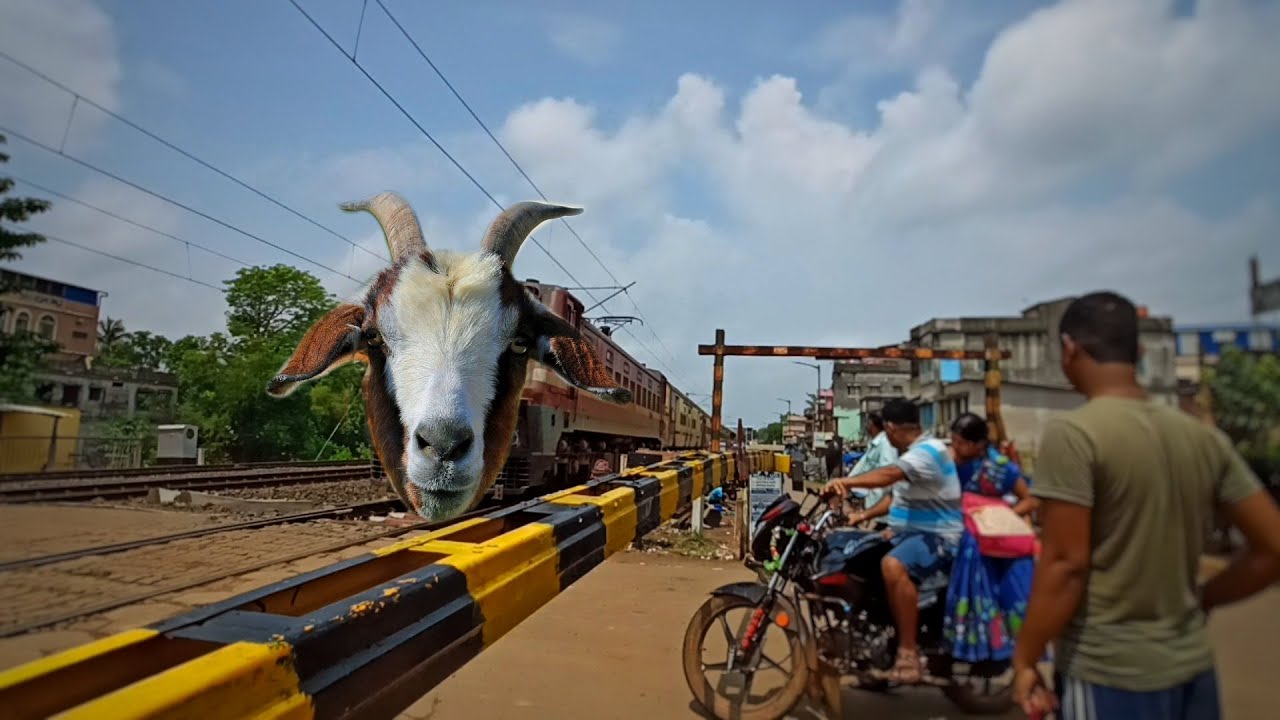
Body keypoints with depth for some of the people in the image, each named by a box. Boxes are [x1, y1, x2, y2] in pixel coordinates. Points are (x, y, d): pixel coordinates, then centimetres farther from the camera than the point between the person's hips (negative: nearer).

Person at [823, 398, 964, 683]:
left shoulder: (929, 449, -17)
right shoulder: (913, 452, 17)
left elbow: (890, 474, -36)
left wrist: (847, 482, -49)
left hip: (938, 537, -11)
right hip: (910, 532, 11)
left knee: (892, 566, -36)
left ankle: (909, 653, -28)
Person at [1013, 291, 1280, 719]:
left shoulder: (1072, 434, -18)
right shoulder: (1205, 437, 3)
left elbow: (1066, 565, -19)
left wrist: (1023, 660, -10)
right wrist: (1200, 601, 16)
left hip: (1107, 676, -6)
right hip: (1192, 669, 6)